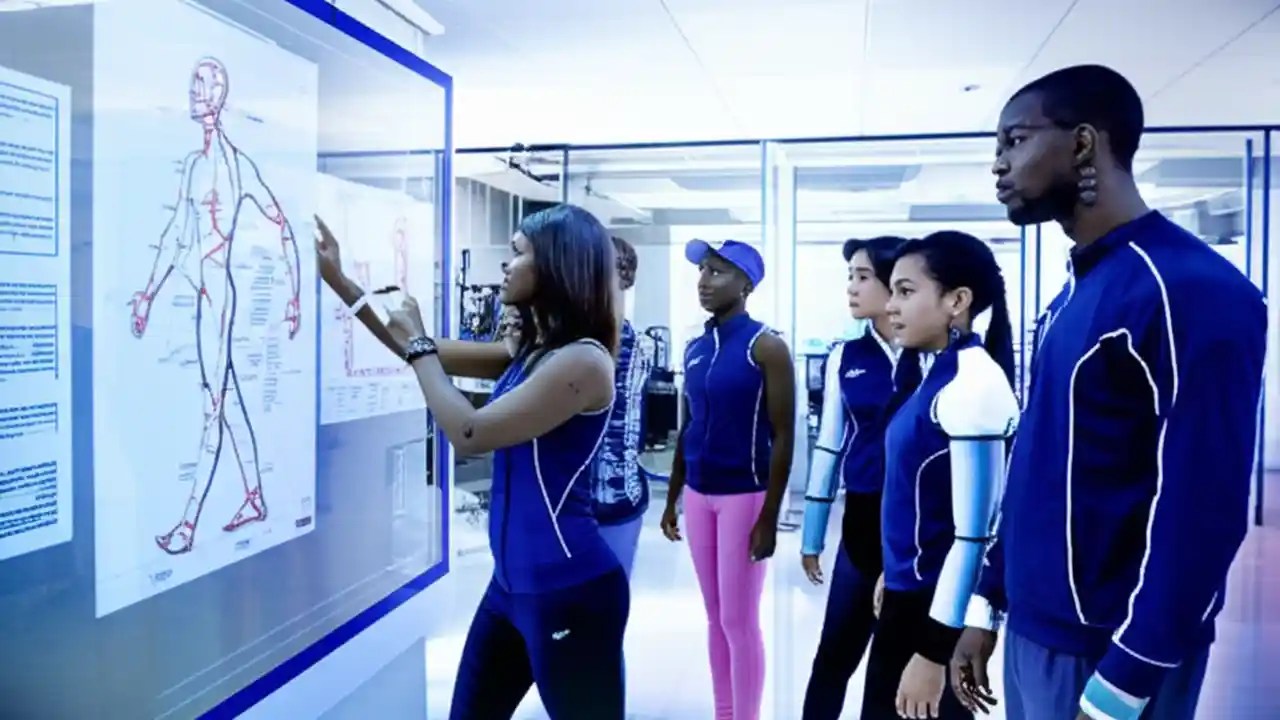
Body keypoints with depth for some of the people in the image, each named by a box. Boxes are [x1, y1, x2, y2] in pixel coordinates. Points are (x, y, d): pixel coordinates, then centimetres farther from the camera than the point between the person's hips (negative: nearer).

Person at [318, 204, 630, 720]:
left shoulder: (583, 360, -19)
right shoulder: (528, 351, 8)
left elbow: (470, 434, -19)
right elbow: (436, 355, 16)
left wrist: (417, 344, -9)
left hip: (569, 588, -9)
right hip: (512, 579, 9)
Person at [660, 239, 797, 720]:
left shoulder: (766, 347, -11)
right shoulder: (695, 348, 8)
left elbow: (783, 437, -13)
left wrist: (769, 517, -15)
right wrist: (672, 499, 14)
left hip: (744, 496, -6)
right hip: (699, 495, 6)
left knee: (739, 620, 1)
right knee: (715, 616, 14)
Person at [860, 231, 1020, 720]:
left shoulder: (974, 386, -21)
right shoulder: (930, 374, 6)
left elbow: (974, 533, -22)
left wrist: (934, 651, -19)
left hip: (941, 603, -8)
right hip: (909, 593, 8)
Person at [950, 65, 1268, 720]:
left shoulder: (1192, 292, -18)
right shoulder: (1072, 296, 7)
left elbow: (1203, 513, -20)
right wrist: (988, 602, 12)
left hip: (1110, 651, -8)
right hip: (1034, 631, 8)